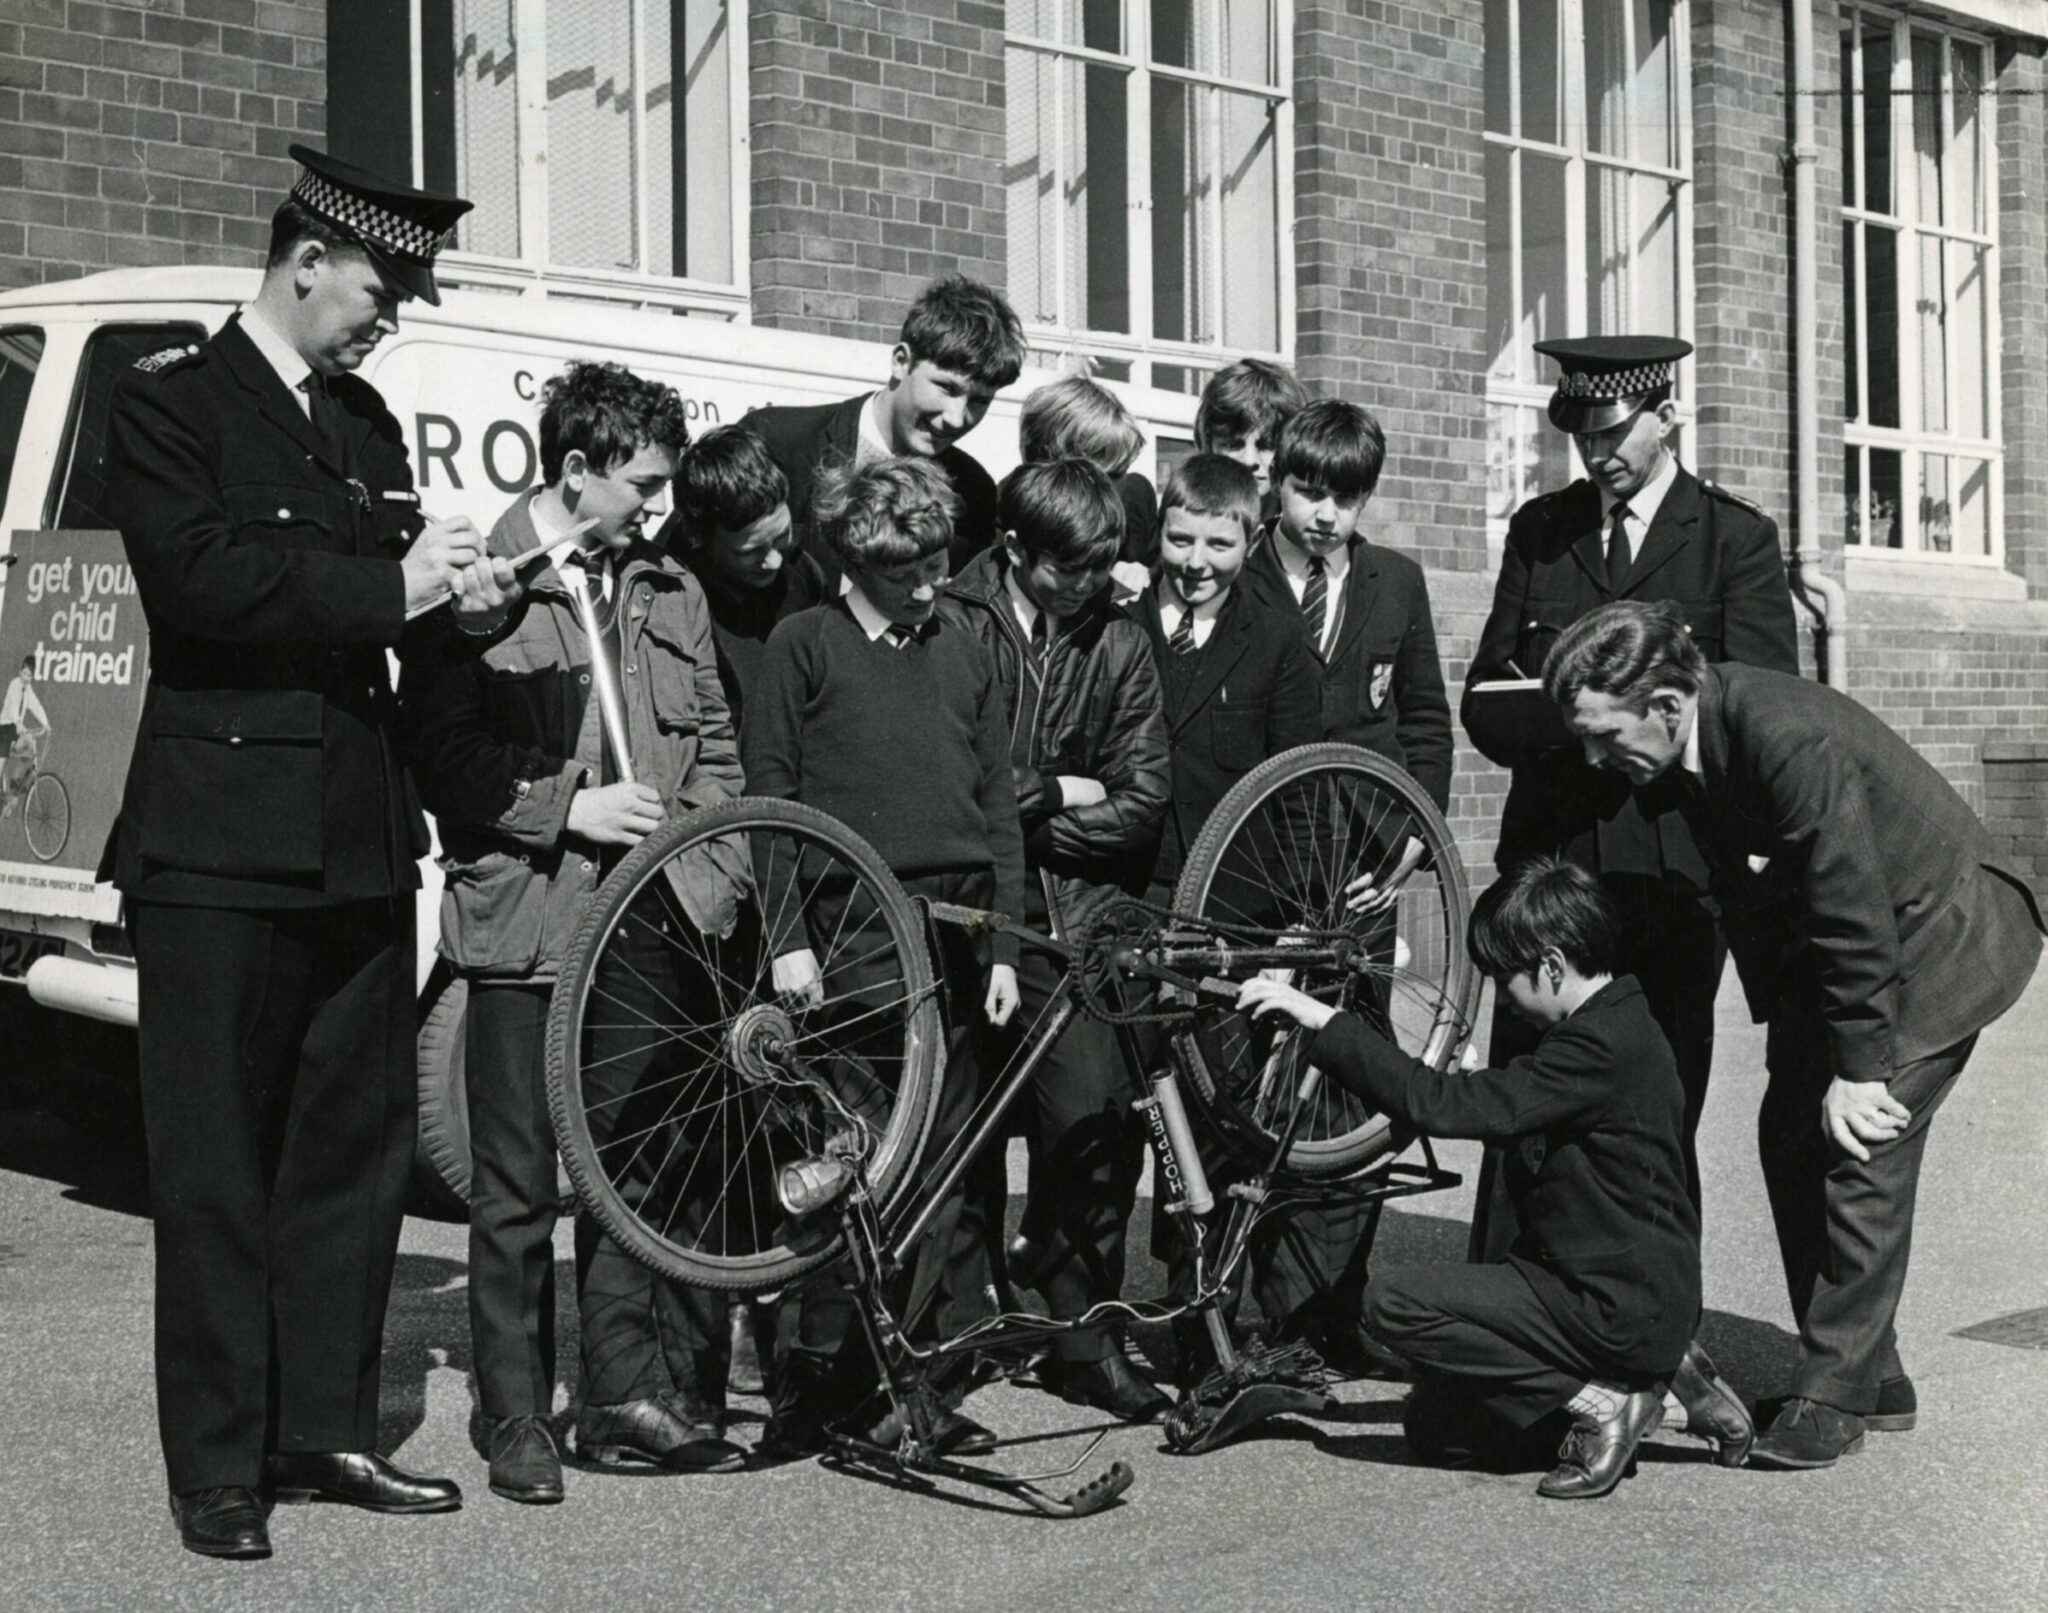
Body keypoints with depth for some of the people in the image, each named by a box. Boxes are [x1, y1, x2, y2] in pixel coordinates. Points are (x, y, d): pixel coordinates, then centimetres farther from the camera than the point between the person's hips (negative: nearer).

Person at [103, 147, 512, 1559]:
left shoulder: (366, 421, 18)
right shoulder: (170, 402, -2)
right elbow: (198, 580, -17)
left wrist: (455, 585, -5)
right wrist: (387, 590, -15)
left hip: (359, 840, 7)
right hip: (220, 843, -7)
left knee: (355, 1148, 10)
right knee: (217, 1165, 1)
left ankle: (326, 1429, 22)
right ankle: (217, 1466, 9)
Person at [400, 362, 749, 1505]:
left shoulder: (672, 592, 13)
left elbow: (715, 746, 17)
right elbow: (440, 749, -9)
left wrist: (707, 876, 6)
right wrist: (566, 807, -14)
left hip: (648, 923, 4)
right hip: (524, 925, -4)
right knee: (518, 1185, 3)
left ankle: (625, 1392, 19)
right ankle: (517, 1416, 14)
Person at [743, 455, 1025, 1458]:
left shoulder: (966, 658, 16)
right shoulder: (803, 645, 4)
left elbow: (1000, 812, 16)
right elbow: (768, 799, 0)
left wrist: (1002, 949, 9)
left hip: (953, 939, 4)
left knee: (950, 1168, 3)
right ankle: (813, 1385, 4)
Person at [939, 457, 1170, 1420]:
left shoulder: (1119, 643, 10)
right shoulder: (951, 627, 1)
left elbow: (1140, 802, 3)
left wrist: (1017, 818, -5)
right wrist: (1055, 792, -3)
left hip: (1069, 915, 2)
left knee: (1091, 1112, -11)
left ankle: (1080, 1330, 3)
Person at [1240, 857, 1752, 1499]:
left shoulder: (1603, 1046, -22)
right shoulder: (1614, 1026, 10)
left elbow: (1447, 1105, -27)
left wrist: (1325, 1022, -24)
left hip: (1617, 1311, -10)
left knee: (1395, 1301, -17)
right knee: (1433, 1425, 12)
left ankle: (1601, 1402, -7)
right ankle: (1653, 1373, 10)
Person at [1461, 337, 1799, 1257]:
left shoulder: (1736, 538, 3)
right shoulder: (1538, 531, 13)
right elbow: (1483, 701, 12)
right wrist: (1559, 728, -10)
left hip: (1672, 864, -2)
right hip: (1548, 859, 2)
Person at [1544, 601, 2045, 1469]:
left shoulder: (1793, 738, -35)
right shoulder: (1685, 751, -9)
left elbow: (1856, 915, -30)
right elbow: (1743, 897, 6)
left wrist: (1861, 1067, -23)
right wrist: (1784, 1025, 8)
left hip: (1945, 927, -9)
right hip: (1821, 935, 9)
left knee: (1863, 1142, -15)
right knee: (1792, 1132, 4)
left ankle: (1835, 1396, -7)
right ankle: (1871, 1374, 15)